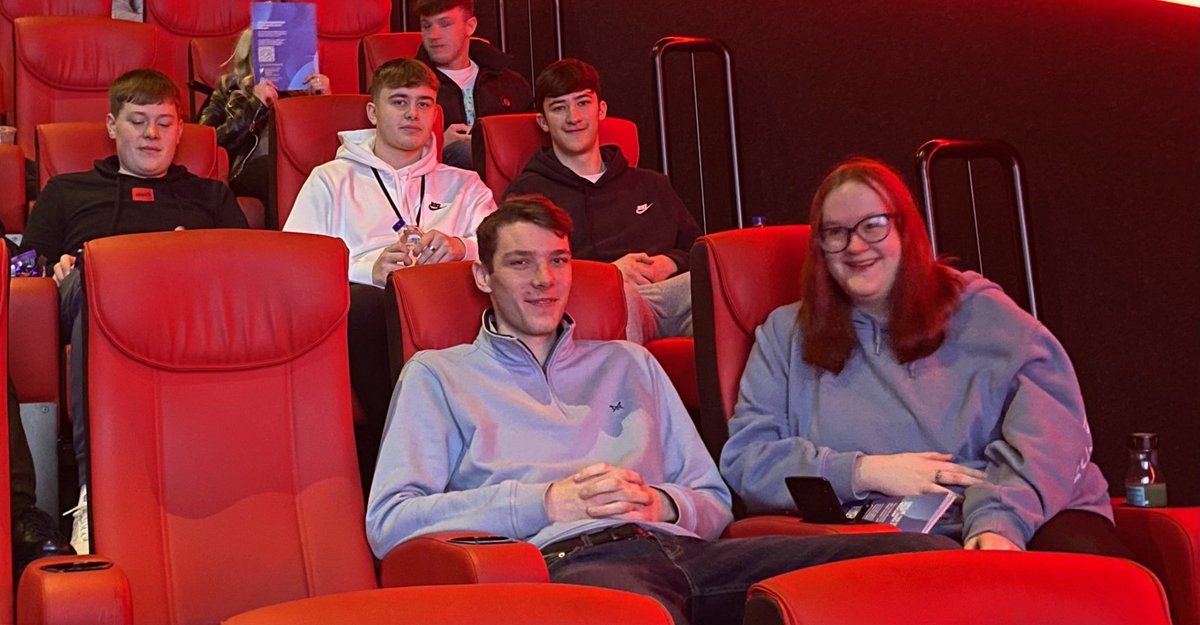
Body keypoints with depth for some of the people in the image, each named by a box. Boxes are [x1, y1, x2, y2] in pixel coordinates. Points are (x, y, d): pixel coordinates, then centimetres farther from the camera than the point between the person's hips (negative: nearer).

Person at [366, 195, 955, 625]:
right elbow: (389, 522, 4)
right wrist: (548, 501, -3)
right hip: (572, 562, -5)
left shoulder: (630, 363, 32)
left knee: (927, 555, -18)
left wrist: (659, 502, 2)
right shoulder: (438, 375, 20)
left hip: (682, 547, 5)